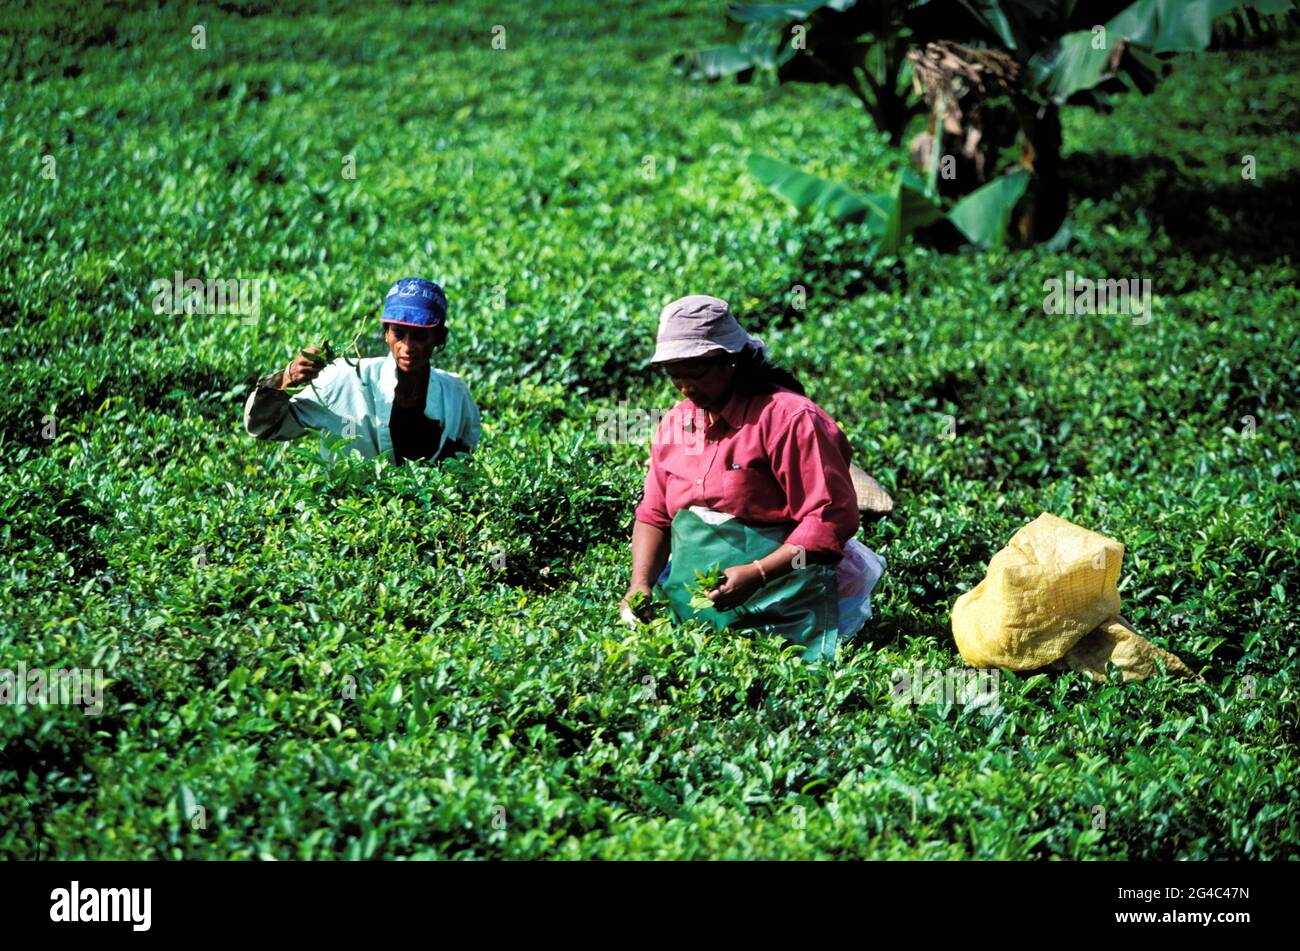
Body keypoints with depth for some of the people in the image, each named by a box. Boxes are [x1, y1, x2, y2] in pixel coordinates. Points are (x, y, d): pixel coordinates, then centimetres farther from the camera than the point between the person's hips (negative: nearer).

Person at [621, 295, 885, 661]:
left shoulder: (786, 417, -10)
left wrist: (757, 574, -22)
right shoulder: (675, 423, 13)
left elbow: (833, 519, -14)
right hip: (688, 608, 7)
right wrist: (641, 585, -1)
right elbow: (653, 516, 18)